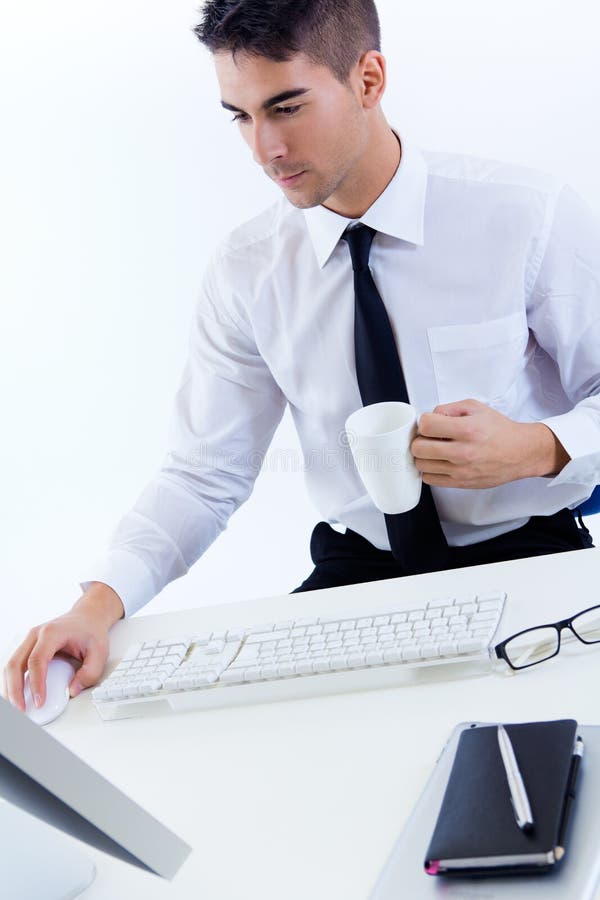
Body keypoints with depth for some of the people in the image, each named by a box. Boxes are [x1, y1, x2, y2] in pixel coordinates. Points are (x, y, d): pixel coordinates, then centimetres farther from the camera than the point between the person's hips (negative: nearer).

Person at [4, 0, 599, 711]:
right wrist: (100, 603, -18)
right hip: (355, 571, 3)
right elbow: (203, 476, -1)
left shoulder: (532, 218, -9)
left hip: (528, 557, -2)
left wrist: (535, 447, -24)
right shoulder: (245, 272, -2)